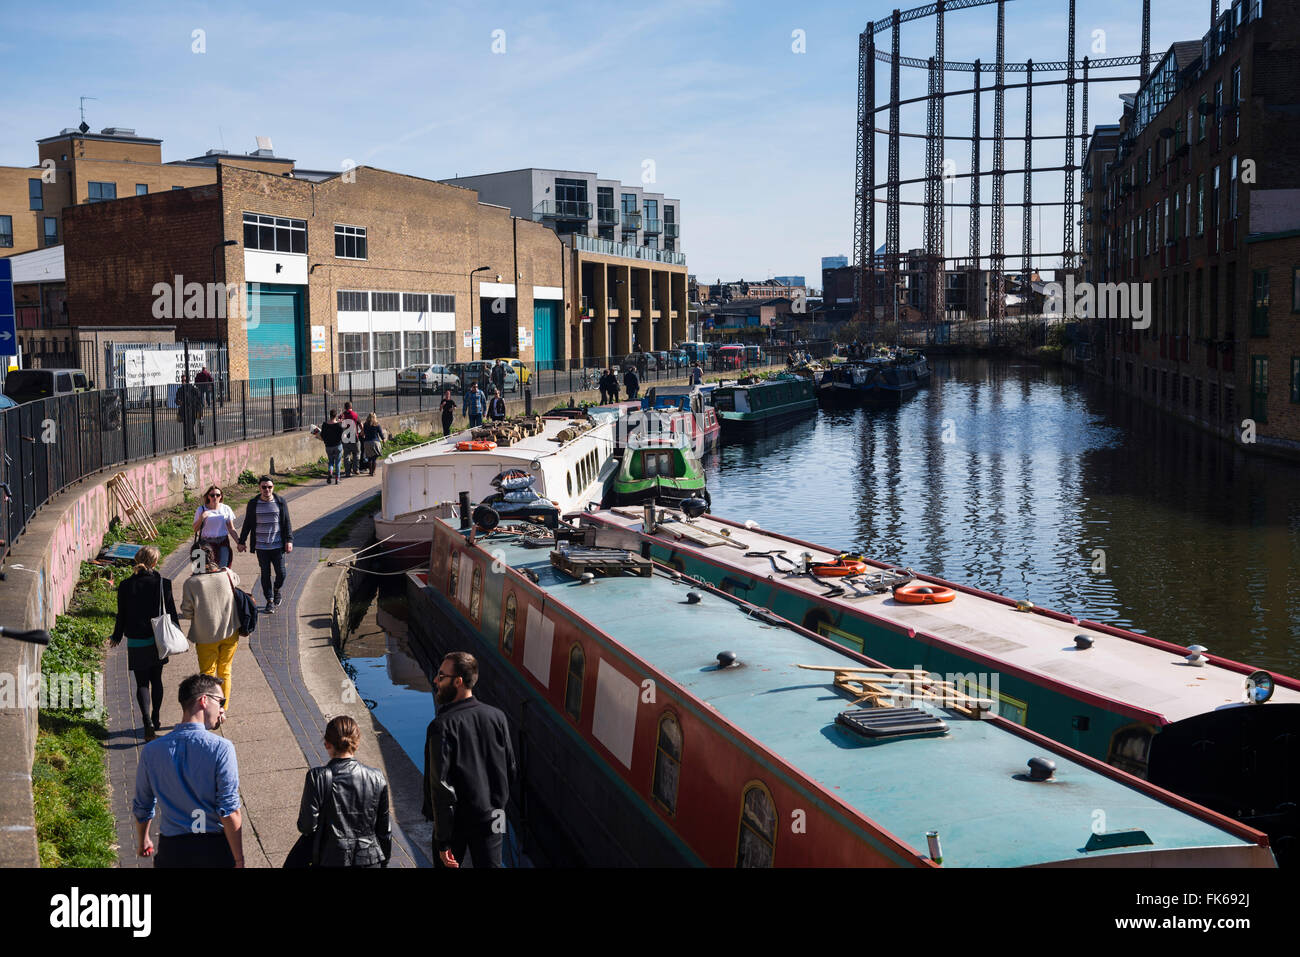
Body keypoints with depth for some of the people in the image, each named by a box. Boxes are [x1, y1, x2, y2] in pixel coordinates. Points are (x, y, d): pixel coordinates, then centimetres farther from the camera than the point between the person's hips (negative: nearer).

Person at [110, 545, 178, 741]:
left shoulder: (125, 586, -9)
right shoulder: (163, 583, -10)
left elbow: (122, 615, -2)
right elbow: (171, 611, -3)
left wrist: (116, 637, 14)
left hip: (136, 642, -1)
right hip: (158, 641, 1)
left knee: (142, 683, 4)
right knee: (156, 679, 19)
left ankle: (148, 722, -13)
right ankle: (157, 718, 30)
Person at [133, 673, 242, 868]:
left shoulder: (151, 751, -2)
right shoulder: (221, 748, -15)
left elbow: (141, 807, 9)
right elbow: (229, 812, -16)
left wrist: (142, 841, 28)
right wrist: (239, 859, -8)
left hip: (171, 850, 3)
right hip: (216, 850, -3)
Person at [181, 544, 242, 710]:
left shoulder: (191, 582, -16)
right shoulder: (227, 574, -10)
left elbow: (187, 613, -10)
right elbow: (237, 580, 15)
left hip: (206, 636, -2)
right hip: (230, 633, 2)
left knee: (207, 674, 13)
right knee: (225, 672, 18)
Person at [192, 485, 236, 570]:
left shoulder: (226, 509, 7)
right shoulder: (201, 510, 2)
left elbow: (231, 529, 9)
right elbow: (195, 529, 2)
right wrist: (201, 518, -14)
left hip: (223, 543, 1)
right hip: (207, 544, -1)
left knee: (223, 569, -7)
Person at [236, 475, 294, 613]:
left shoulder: (280, 502, 1)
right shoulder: (253, 504, 2)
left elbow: (287, 523, 4)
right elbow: (247, 524, 9)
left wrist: (289, 540, -4)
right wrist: (241, 542, 9)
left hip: (277, 545, 0)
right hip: (261, 546, 0)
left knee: (281, 573, -1)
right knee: (265, 574, 4)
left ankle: (276, 590, 30)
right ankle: (269, 601, 14)